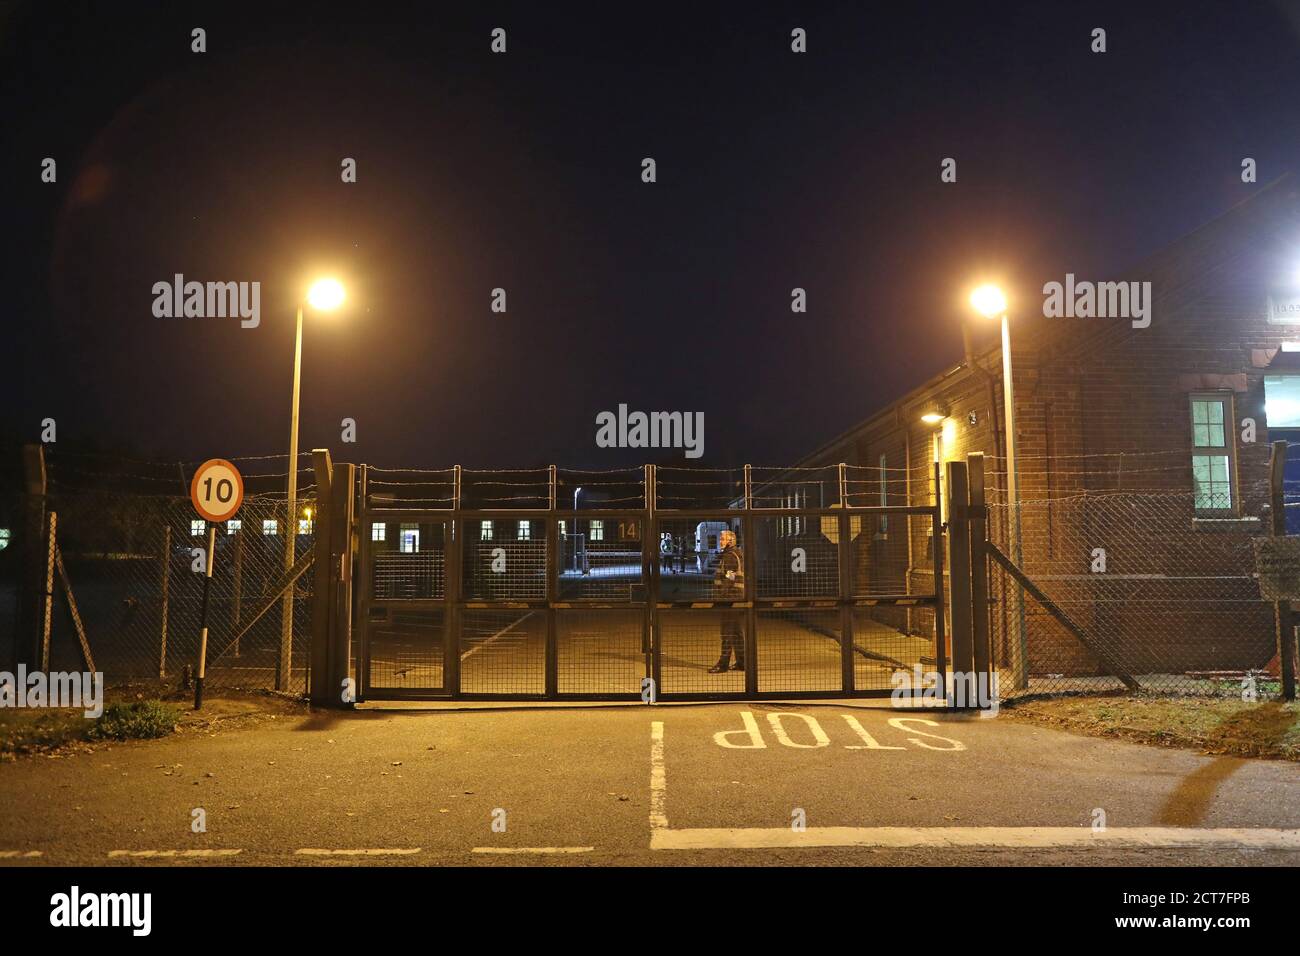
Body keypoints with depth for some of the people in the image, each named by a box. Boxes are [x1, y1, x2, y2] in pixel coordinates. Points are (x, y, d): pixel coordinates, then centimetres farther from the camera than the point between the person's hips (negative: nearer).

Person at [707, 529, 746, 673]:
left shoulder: (730, 555, -12)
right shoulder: (738, 554, 19)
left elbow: (729, 578, -19)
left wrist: (722, 595, -20)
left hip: (731, 596, -10)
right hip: (738, 596, 10)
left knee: (728, 630, -8)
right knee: (737, 630, 14)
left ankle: (724, 663, -7)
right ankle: (741, 661, 18)